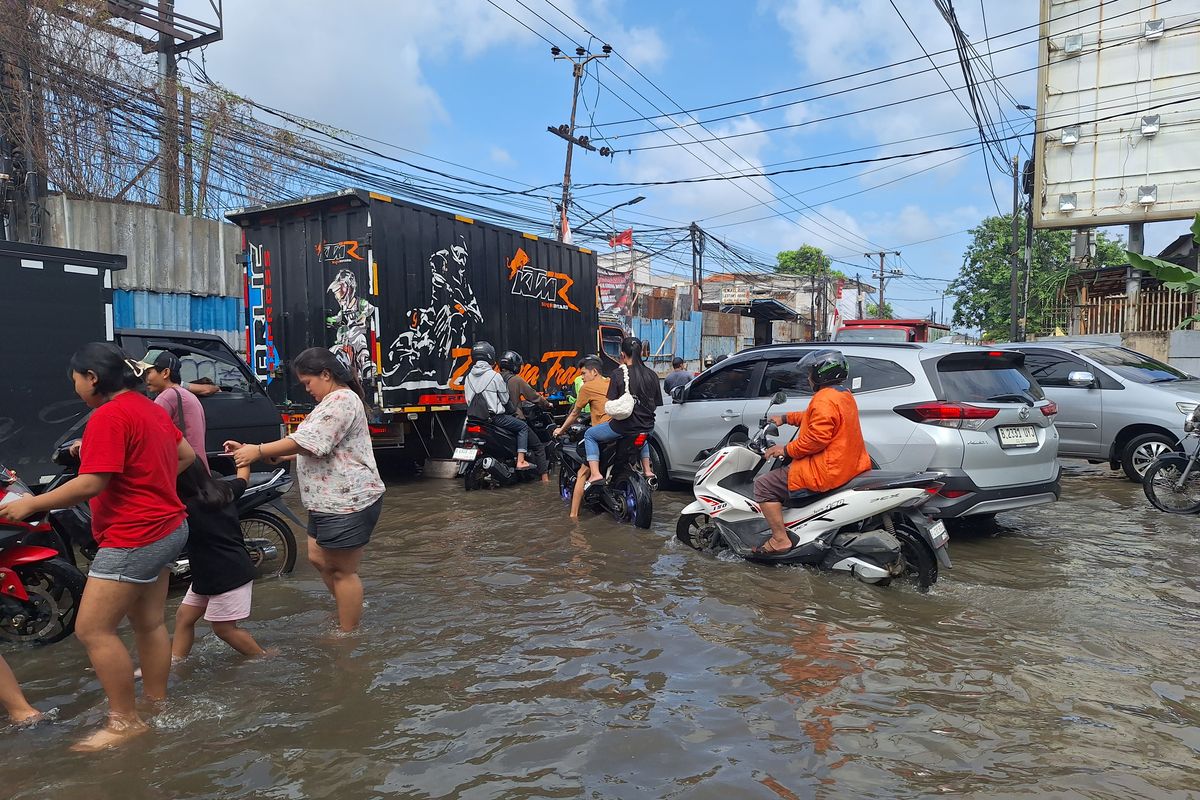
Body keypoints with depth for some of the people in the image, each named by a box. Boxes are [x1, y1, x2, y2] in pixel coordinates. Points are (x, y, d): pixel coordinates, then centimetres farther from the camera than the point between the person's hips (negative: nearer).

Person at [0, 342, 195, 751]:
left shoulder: (109, 416, -18)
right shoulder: (150, 408, 10)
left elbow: (91, 484, -22)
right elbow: (187, 455, 19)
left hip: (135, 536, -10)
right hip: (166, 528, 10)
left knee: (93, 630, -3)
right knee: (149, 623, 18)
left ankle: (124, 721, 5)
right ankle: (157, 702, 29)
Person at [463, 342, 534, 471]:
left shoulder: (468, 377, 8)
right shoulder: (494, 376, -10)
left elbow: (468, 399, 11)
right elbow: (505, 399, -3)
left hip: (474, 417, 7)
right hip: (493, 416, -7)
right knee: (523, 427, 8)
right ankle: (520, 461, -4)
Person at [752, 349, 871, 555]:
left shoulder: (824, 399, -18)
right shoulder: (844, 395, 15)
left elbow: (817, 437, -26)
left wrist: (787, 450, -15)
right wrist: (785, 418, 30)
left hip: (827, 472, -11)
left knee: (763, 485, -7)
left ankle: (780, 539, -9)